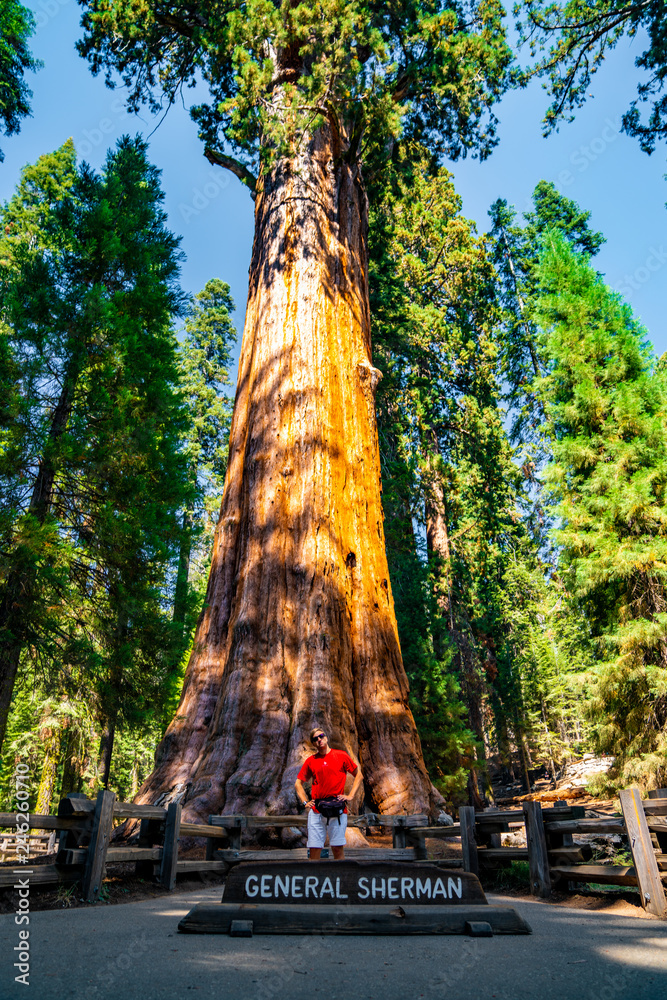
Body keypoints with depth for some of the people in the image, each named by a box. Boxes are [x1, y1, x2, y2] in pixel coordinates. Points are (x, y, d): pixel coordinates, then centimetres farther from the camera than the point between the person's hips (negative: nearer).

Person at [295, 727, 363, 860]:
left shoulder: (341, 756, 5)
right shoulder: (311, 761, 10)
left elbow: (358, 775, 11)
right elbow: (298, 783, 18)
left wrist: (350, 796, 2)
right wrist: (305, 802, 6)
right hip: (316, 809, 2)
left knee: (338, 847, -2)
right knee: (314, 848, 1)